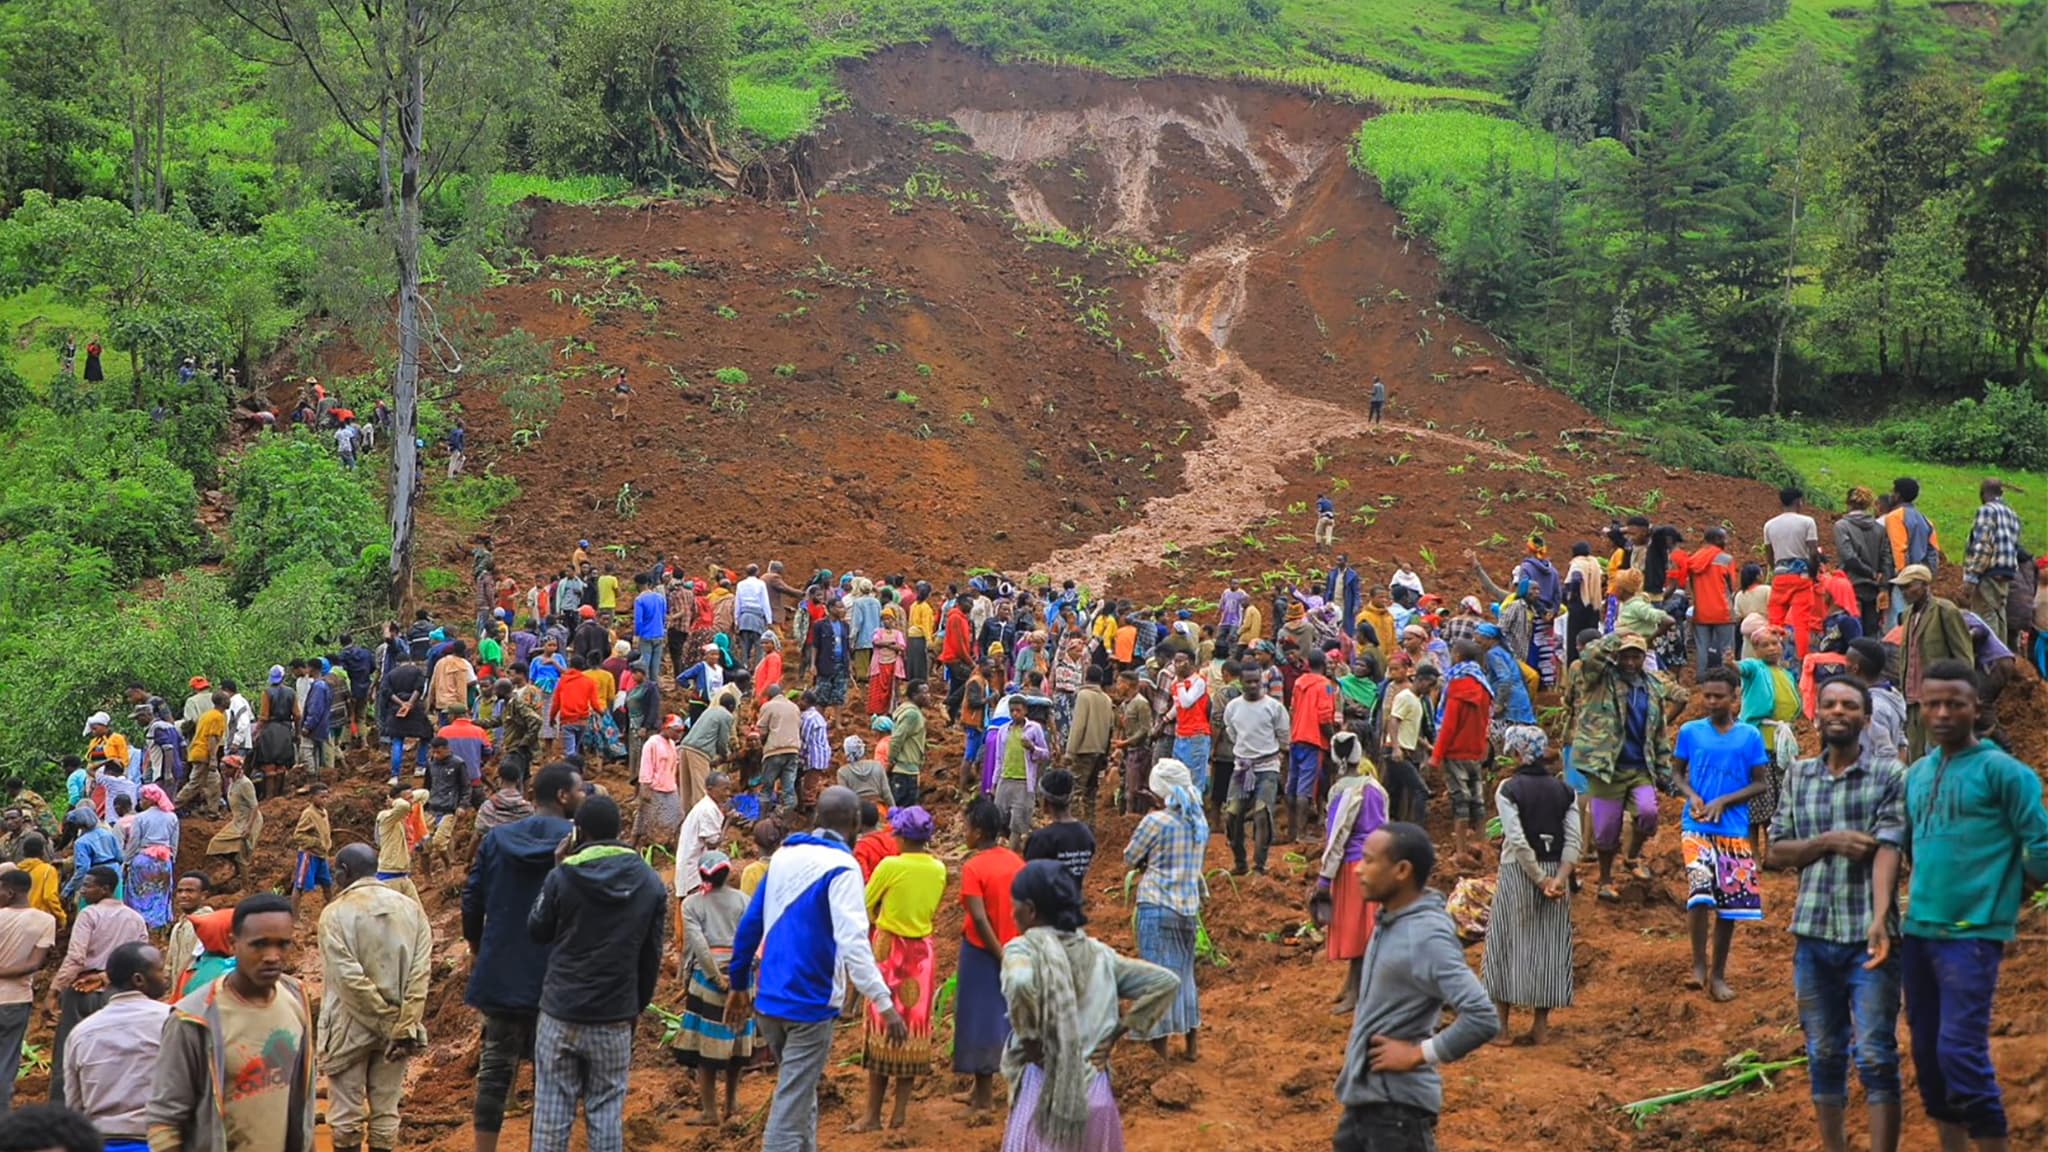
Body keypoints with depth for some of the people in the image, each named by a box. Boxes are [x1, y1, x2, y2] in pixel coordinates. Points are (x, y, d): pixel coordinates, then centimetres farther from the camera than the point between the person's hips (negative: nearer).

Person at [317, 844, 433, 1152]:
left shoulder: (336, 913, -10)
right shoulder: (411, 909, 0)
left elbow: (349, 977, -17)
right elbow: (420, 973, -7)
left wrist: (387, 1018, -10)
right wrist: (403, 1026, -9)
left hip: (351, 1028, -3)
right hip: (399, 1026, 3)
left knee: (347, 1110, 8)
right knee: (385, 1109, 11)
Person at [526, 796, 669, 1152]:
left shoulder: (563, 876, -8)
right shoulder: (651, 884, 2)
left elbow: (538, 930, 9)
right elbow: (651, 955, 8)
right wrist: (637, 1007, 19)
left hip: (560, 1014, -2)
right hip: (615, 1019, 2)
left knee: (551, 1110, 4)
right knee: (607, 1111, 6)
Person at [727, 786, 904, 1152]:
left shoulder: (784, 856, 8)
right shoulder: (841, 868, -13)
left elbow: (750, 924, 10)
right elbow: (853, 943, -23)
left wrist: (739, 984, 19)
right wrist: (885, 1003, -25)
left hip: (769, 999, 7)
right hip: (810, 1002, -7)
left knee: (800, 1093, 22)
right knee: (792, 1106, -2)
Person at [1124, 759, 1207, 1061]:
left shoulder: (1155, 821, -14)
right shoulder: (1199, 822, 4)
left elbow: (1129, 859, -5)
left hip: (1157, 905, -6)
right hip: (1189, 906, 6)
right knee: (1184, 973, 18)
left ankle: (1160, 1047, 8)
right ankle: (1192, 1044, 24)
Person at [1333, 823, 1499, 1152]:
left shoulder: (1427, 937, -23)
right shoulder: (1389, 919, 5)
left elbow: (1483, 1019, -30)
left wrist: (1418, 1054, -20)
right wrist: (1362, 1026, 9)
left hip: (1398, 1103, -9)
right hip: (1362, 1094, 9)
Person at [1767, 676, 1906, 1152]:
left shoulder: (1889, 772, -2)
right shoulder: (1798, 776, 9)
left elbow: (1888, 848, -14)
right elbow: (1775, 853, 8)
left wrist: (1880, 919, -27)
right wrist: (1829, 841, -10)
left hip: (1868, 935, -4)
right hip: (1813, 935, 4)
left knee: (1875, 1058, -4)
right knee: (1824, 1056, 12)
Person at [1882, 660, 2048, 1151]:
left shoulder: (2002, 771, -7)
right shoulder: (1916, 773, 12)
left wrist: (1999, 896, 3)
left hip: (1972, 934, -7)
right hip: (1917, 931, 7)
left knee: (1961, 1052, -12)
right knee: (1926, 1051, 12)